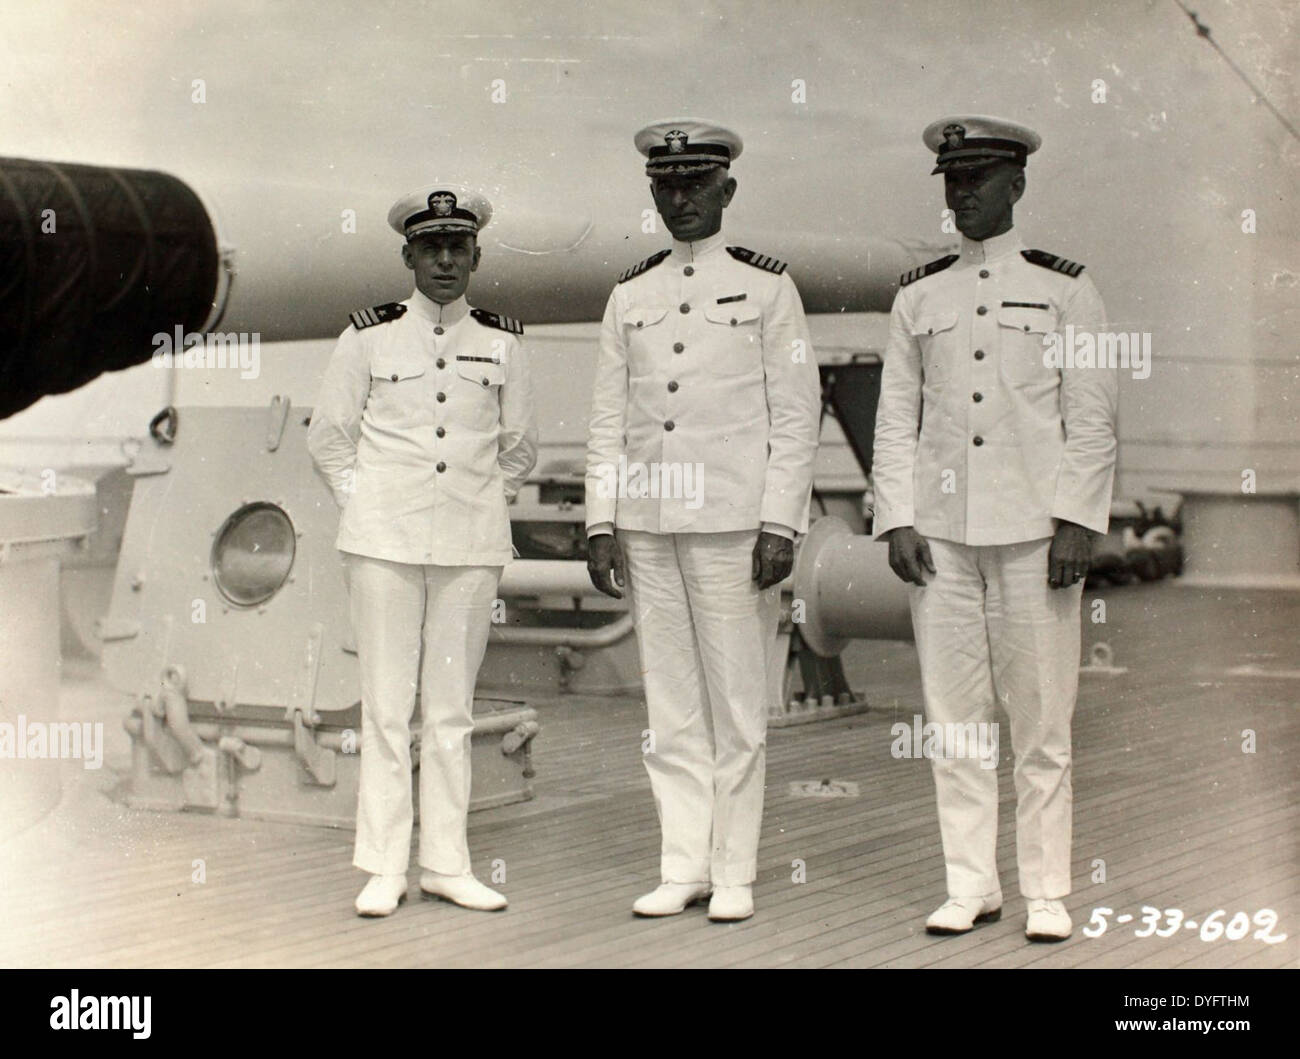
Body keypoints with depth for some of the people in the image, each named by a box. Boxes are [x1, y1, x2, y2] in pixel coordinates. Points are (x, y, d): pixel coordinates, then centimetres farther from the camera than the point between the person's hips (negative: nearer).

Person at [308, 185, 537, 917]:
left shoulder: (503, 342, 7)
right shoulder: (369, 336, 2)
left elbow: (520, 445, 18)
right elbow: (329, 435, 9)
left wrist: (486, 502, 10)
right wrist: (366, 506, 4)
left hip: (473, 545, 2)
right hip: (386, 541, -2)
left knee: (453, 707, 6)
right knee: (387, 705, 0)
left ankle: (447, 863, 13)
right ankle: (384, 868, 6)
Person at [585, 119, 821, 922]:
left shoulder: (767, 287, 2)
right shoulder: (630, 296, 12)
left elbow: (797, 415, -2)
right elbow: (609, 418, 12)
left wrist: (779, 525, -9)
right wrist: (602, 524, 5)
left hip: (733, 525, -3)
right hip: (646, 528, 4)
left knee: (737, 705, 1)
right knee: (671, 711, 7)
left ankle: (734, 873, 9)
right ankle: (682, 868, 14)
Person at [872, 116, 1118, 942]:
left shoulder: (1066, 289, 4)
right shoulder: (918, 297, 11)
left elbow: (1092, 421, 1)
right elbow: (896, 417, 10)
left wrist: (1077, 523, -7)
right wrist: (897, 519, 0)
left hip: (1032, 528, -2)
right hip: (940, 530, 3)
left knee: (1042, 723, 0)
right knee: (953, 717, 5)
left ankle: (1047, 894, 10)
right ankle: (971, 886, 15)